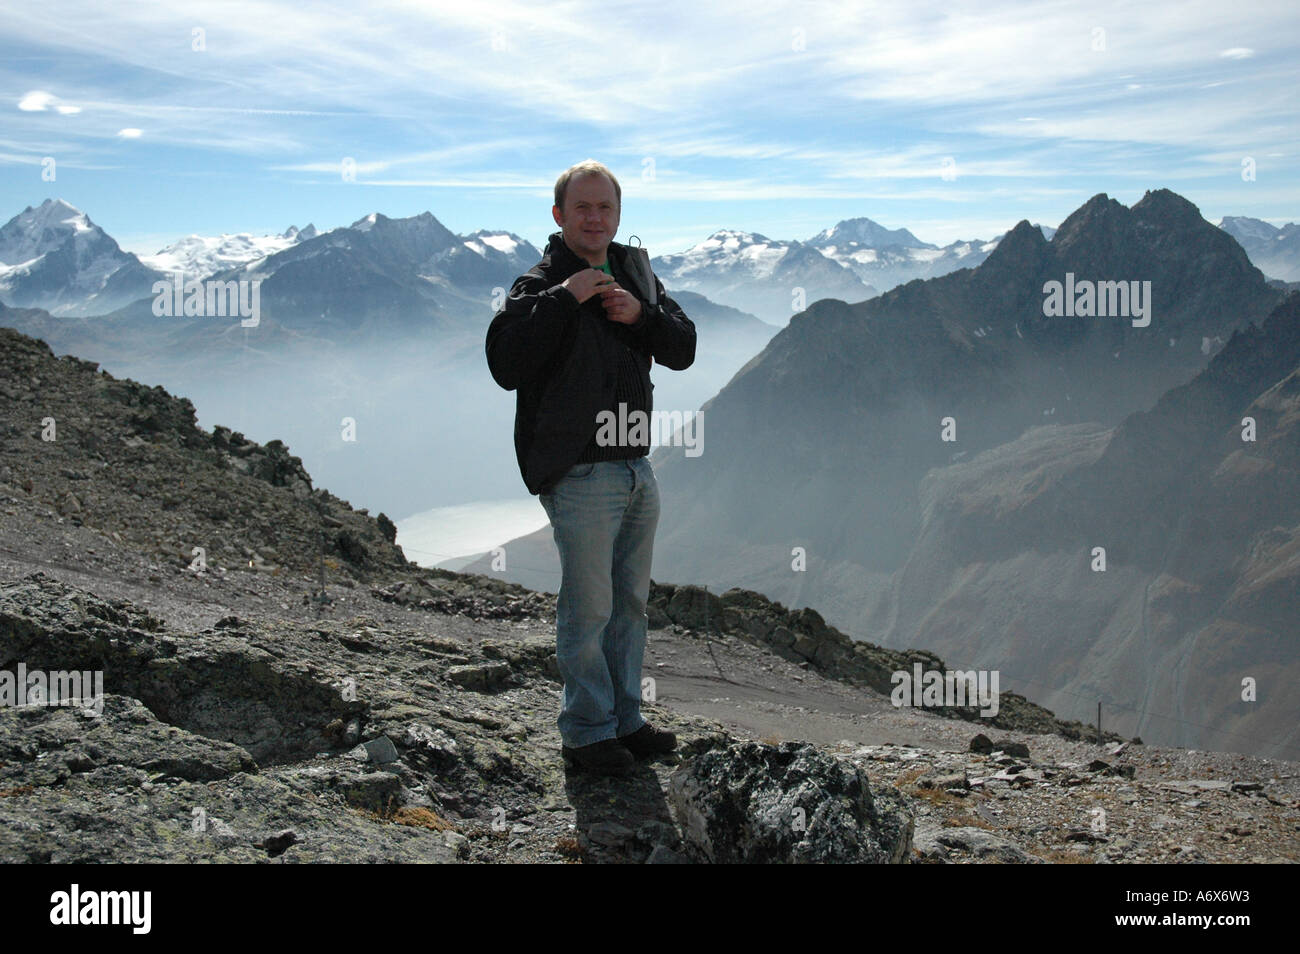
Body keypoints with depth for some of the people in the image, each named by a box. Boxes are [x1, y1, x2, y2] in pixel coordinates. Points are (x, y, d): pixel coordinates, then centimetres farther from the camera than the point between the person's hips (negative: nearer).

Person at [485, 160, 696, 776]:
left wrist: (641, 316, -8)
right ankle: (587, 733, 11)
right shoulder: (540, 285, -7)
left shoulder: (636, 275, 14)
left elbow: (683, 351, 10)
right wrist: (563, 300, -23)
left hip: (637, 469, 7)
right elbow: (506, 364, -22)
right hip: (579, 476, -7)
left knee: (631, 603, 15)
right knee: (588, 609, -3)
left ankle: (626, 721, 27)